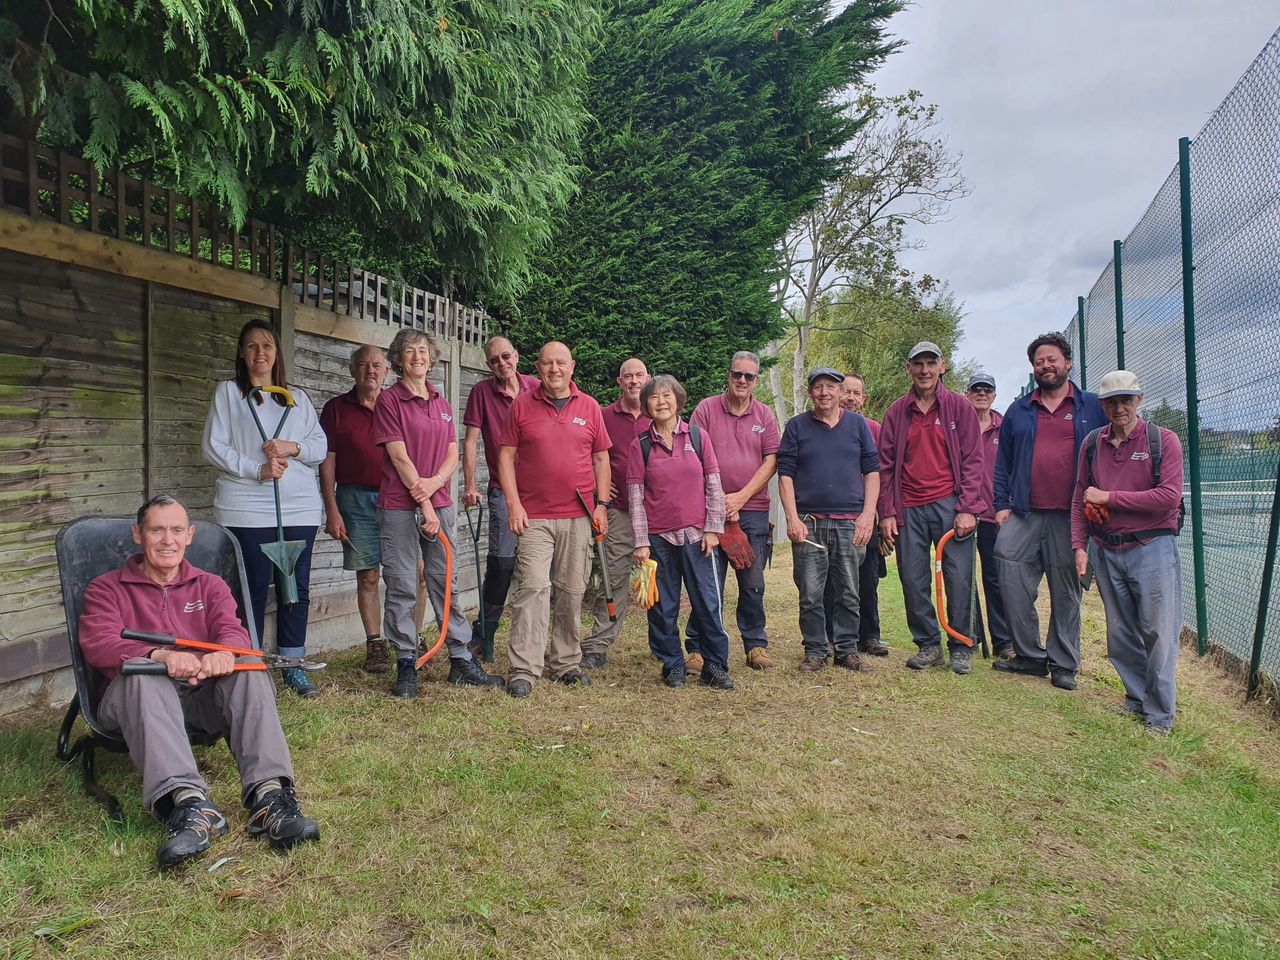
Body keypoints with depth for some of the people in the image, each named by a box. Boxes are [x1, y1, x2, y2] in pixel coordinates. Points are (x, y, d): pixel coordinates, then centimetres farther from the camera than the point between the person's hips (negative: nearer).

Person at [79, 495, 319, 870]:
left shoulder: (210, 586, 23)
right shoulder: (106, 589, 16)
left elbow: (234, 630, 3)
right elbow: (99, 645, -5)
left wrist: (223, 653, -25)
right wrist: (160, 655, -27)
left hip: (203, 694, 2)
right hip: (137, 698, -1)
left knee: (249, 669, -29)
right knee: (142, 672, -36)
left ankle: (268, 796, -46)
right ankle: (190, 804, -54)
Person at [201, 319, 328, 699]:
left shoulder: (298, 397, 17)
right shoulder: (228, 392, 7)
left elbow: (321, 447, 12)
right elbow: (213, 446, -2)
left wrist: (294, 448, -8)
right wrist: (257, 470, -13)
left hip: (300, 508, 4)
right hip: (247, 509, -3)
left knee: (297, 588, 5)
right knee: (254, 589, -2)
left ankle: (292, 665, 15)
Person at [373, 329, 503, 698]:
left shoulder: (441, 403, 15)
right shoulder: (389, 399, -2)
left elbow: (452, 454, 10)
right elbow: (400, 458, -9)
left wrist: (434, 482, -11)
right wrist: (425, 507, -14)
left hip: (439, 503, 5)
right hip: (399, 506, -5)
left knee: (446, 583, 8)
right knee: (401, 587, -1)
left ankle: (461, 661, 14)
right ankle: (406, 666, 9)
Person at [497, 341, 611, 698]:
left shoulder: (589, 407, 10)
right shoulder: (522, 405, 4)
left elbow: (601, 458, 13)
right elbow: (506, 456, 3)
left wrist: (602, 503, 5)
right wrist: (513, 504, -6)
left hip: (578, 515, 3)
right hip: (534, 515, -2)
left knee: (572, 591, 8)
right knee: (533, 587, -11)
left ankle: (566, 664, 21)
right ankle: (524, 670, -7)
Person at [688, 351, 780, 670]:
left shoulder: (764, 415, 10)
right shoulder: (706, 409, 2)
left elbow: (771, 461, 3)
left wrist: (741, 497, -8)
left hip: (753, 511, 2)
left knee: (753, 584, 7)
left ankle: (756, 646, 19)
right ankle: (697, 649, 7)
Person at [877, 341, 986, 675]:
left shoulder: (959, 406, 4)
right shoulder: (896, 412, 9)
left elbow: (973, 459, 1)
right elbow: (886, 465, 9)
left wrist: (967, 509, -7)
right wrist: (887, 513, 2)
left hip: (949, 504, -2)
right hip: (909, 509, 2)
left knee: (959, 578, -2)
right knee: (913, 580, 3)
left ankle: (961, 648, 12)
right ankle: (928, 645, 17)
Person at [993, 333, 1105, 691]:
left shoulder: (1092, 407, 7)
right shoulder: (1018, 411, 13)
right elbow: (1003, 462, 13)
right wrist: (1001, 504, 5)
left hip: (1071, 516, -2)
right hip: (1024, 514, 2)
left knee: (1067, 591, 6)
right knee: (1012, 583, -5)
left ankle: (1063, 664, 16)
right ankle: (1030, 655, 9)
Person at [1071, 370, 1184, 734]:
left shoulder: (1163, 440, -4)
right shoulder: (1092, 443, 8)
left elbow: (1169, 497, -15)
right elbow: (1080, 499, 11)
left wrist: (1110, 497, -12)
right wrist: (1079, 546, 4)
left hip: (1152, 549, -4)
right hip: (1106, 552, 4)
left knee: (1158, 633, -2)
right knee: (1120, 633, 11)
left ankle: (1160, 714, 10)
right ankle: (1136, 699, 26)